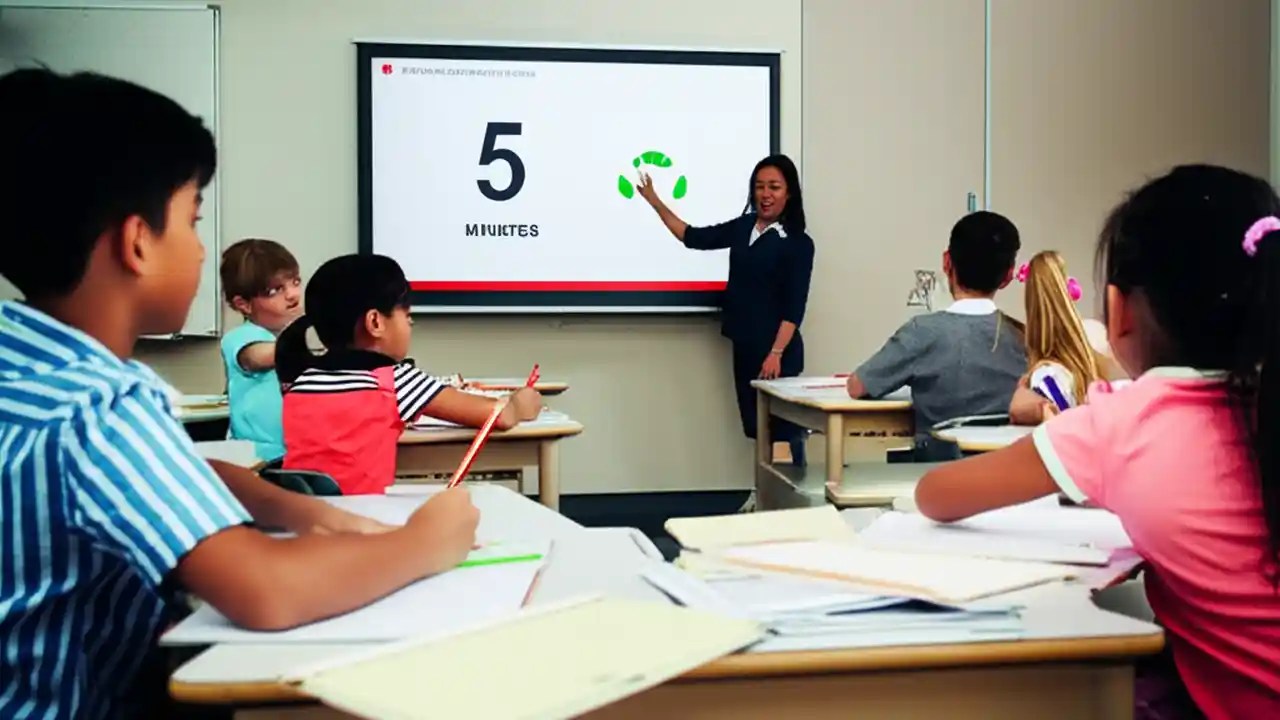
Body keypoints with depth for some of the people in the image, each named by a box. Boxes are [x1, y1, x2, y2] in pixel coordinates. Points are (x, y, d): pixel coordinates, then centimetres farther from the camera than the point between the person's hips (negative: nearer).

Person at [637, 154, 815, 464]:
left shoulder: (798, 243, -8)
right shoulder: (743, 227, 8)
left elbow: (794, 306, -12)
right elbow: (693, 237, 14)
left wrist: (776, 353, -20)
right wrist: (655, 201, 10)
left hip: (776, 352, -6)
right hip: (744, 348, 6)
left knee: (783, 430, -5)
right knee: (757, 429, 9)